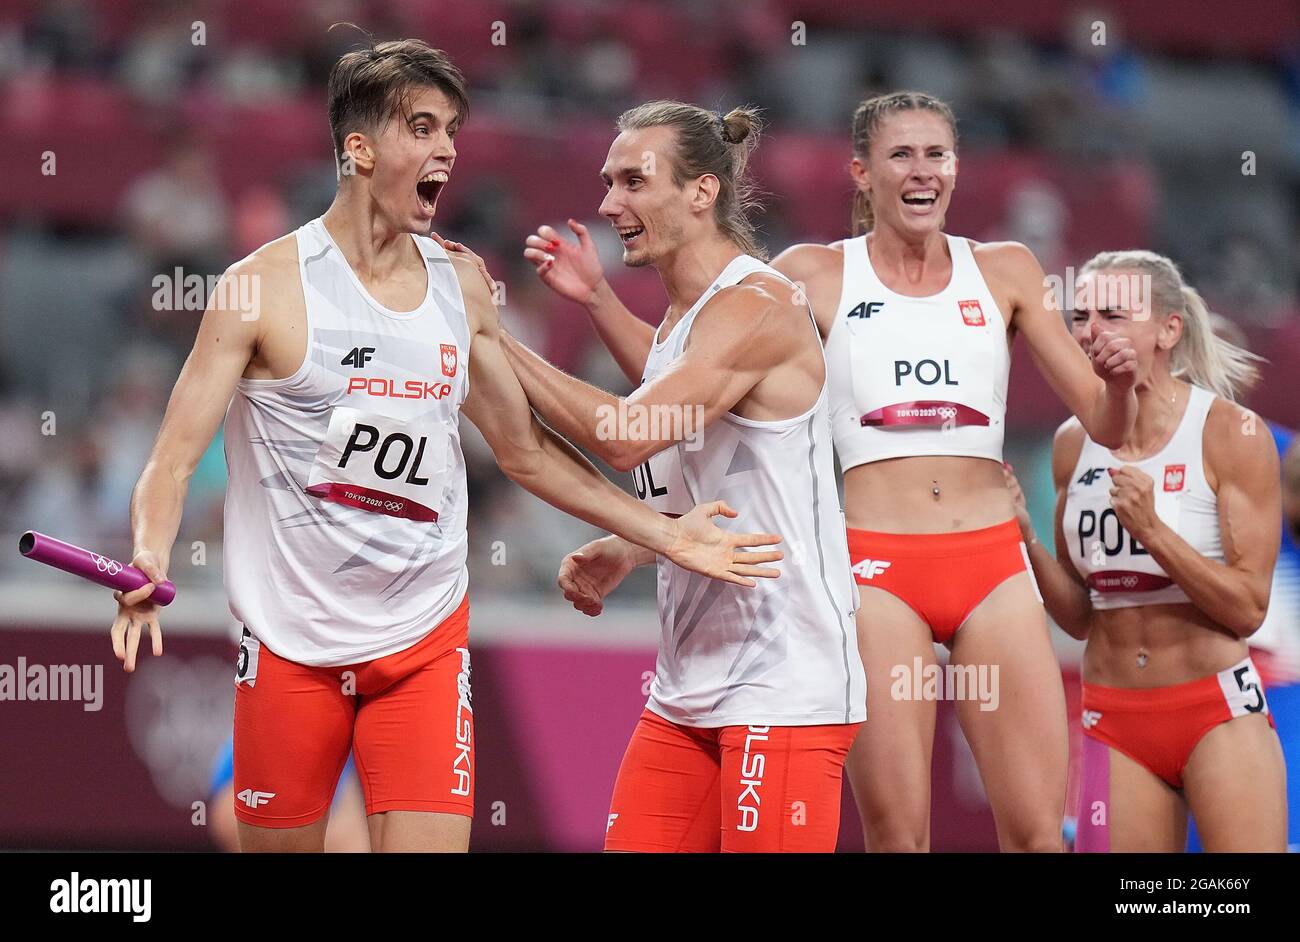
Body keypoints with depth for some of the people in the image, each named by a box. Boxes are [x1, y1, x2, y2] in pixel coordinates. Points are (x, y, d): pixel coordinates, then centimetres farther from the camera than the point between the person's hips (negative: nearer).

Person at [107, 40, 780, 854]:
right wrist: (148, 561, -30)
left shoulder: (461, 287, 7)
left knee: (431, 841, -11)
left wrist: (666, 536, 12)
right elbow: (175, 458, -10)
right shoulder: (265, 287, -8)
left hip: (425, 640, 3)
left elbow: (524, 449, 17)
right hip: (292, 643, -3)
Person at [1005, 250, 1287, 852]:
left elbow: (1247, 608, -11)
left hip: (1218, 712, -4)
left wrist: (1152, 531, -22)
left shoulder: (1232, 434, -7)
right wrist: (1023, 536, -5)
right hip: (1114, 723, 4)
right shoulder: (1074, 444, 6)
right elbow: (1078, 615, 11)